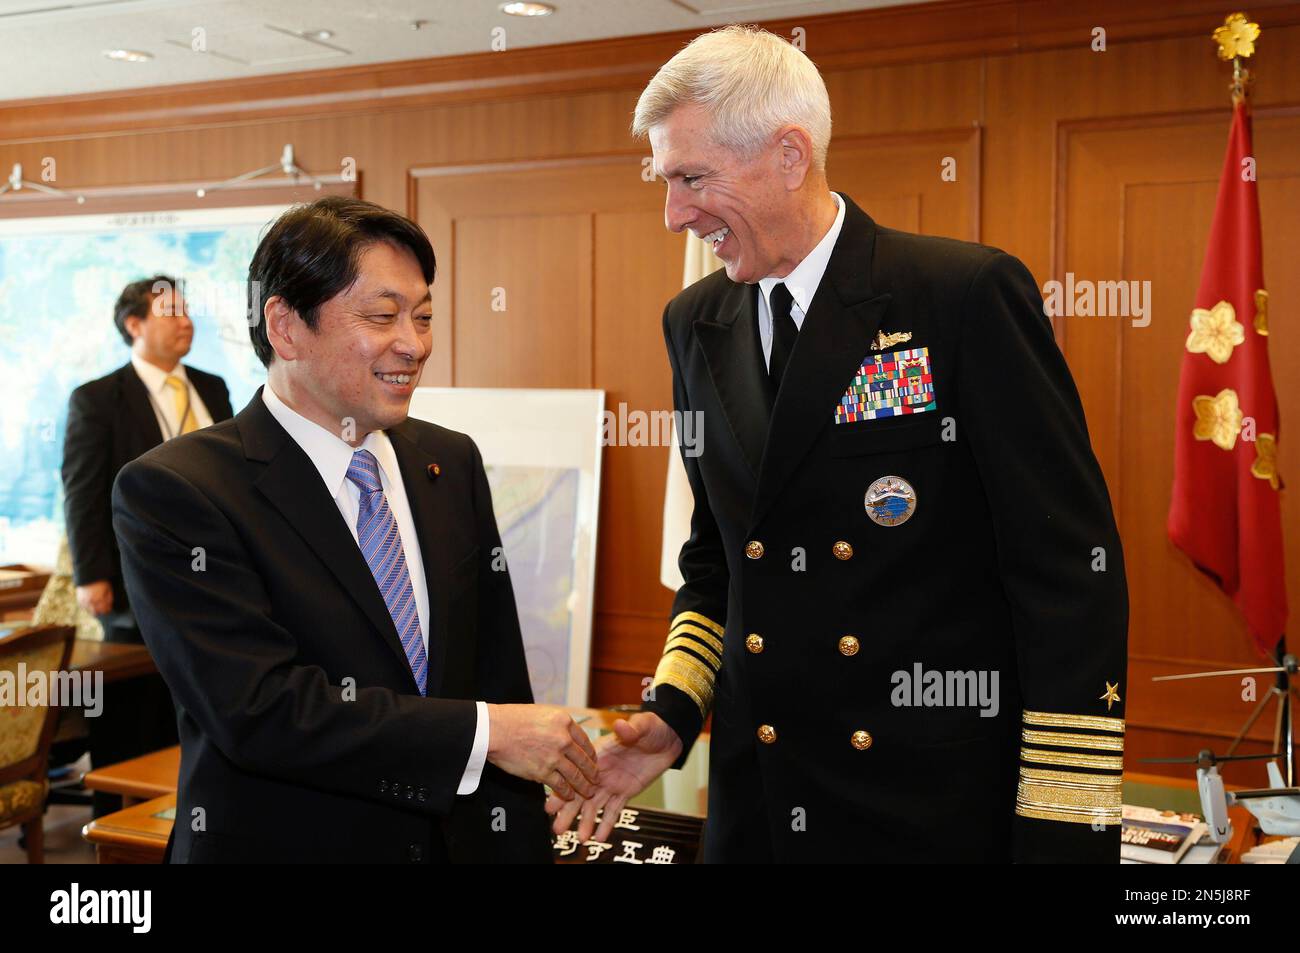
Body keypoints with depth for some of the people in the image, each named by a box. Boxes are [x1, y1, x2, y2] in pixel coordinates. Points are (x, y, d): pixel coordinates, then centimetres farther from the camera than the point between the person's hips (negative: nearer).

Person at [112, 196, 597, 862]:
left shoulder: (453, 464, 2)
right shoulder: (172, 492, -15)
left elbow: (496, 678, 0)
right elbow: (260, 710, -24)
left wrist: (521, 849, -5)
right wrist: (484, 732, -22)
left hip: (463, 840, 5)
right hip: (279, 843, -5)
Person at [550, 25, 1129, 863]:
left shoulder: (969, 297, -13)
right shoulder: (695, 324, 5)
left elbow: (1070, 572, -13)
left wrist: (1065, 833, -14)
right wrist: (673, 710, 1)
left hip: (941, 807, -4)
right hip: (759, 799, 5)